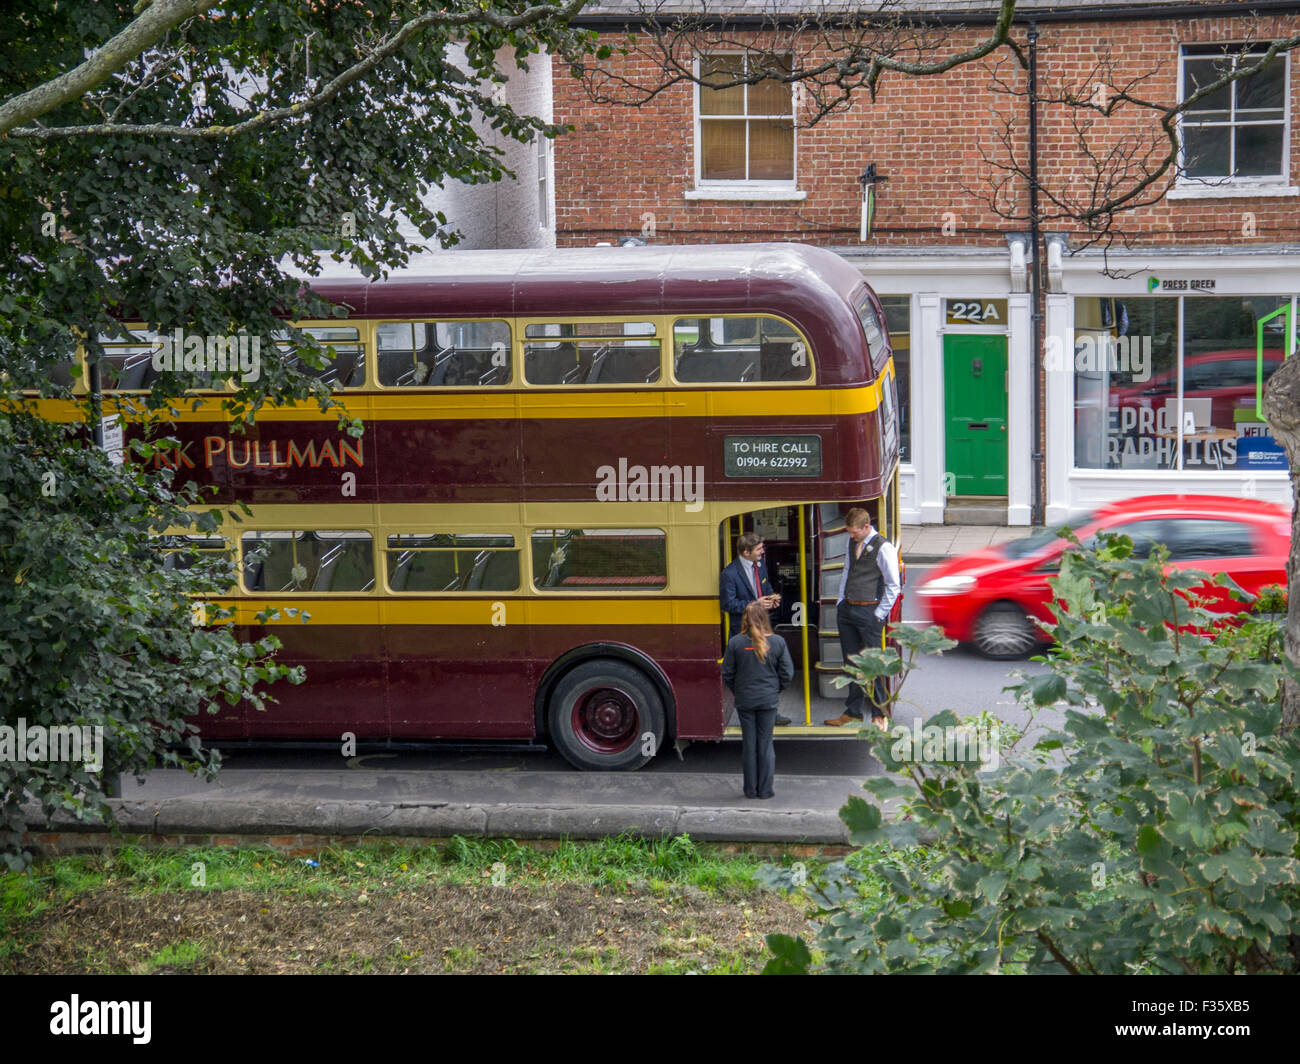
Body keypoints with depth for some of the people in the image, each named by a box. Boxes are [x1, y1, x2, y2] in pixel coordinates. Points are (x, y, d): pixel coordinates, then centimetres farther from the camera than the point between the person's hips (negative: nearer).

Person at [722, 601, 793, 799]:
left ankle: (751, 790, 14)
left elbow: (727, 674, -3)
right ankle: (765, 789, 11)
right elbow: (787, 673, -3)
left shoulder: (735, 643, -9)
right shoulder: (777, 642, -8)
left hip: (745, 701, 0)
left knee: (749, 745, 9)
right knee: (766, 744, 10)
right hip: (768, 701, 0)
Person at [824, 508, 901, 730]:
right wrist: (840, 603, 15)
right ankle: (853, 711, 20)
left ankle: (879, 714, 8)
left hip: (870, 611, -7)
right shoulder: (852, 542, 10)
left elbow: (893, 585, -9)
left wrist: (880, 614, -9)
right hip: (847, 609, 7)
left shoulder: (883, 548, -11)